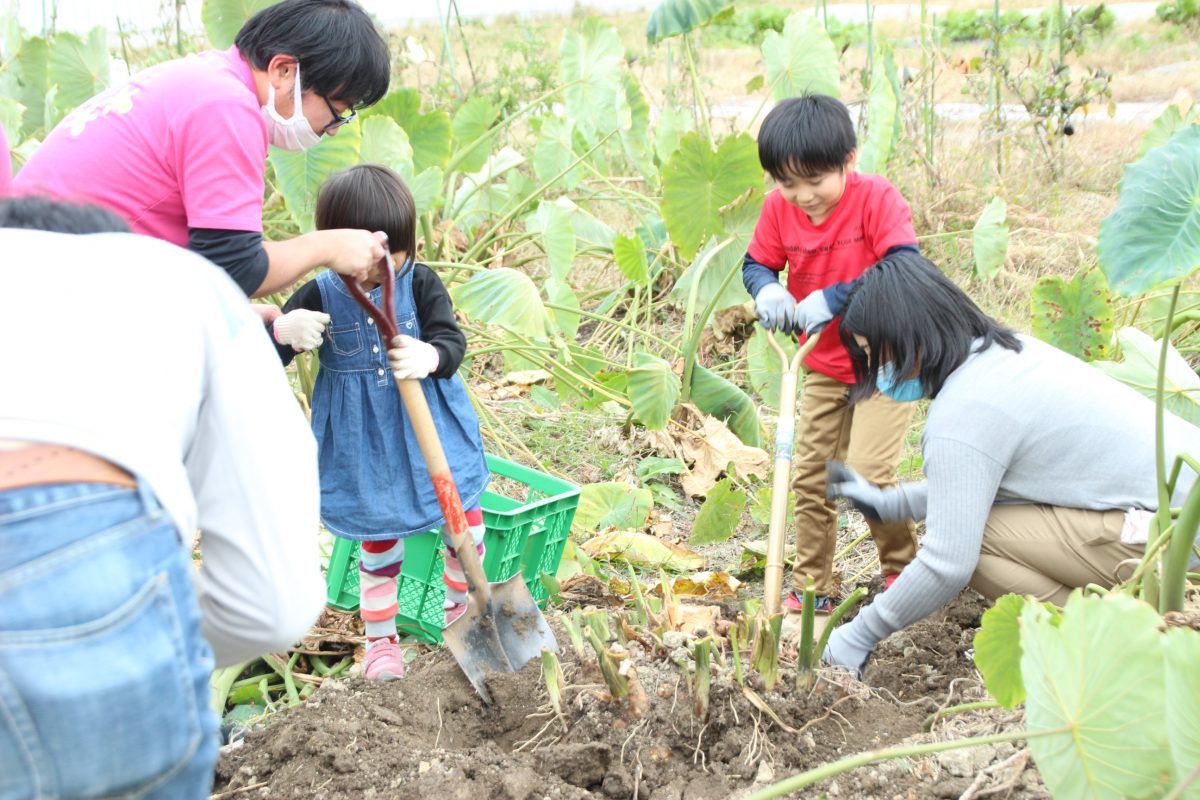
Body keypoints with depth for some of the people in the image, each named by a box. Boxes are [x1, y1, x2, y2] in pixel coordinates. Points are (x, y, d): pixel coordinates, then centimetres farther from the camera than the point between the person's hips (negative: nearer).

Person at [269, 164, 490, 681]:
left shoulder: (421, 283, -6)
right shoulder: (320, 295, -9)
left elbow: (453, 339, -14)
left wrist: (430, 356, -39)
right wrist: (283, 330, -34)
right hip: (362, 442, -1)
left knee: (466, 523, 11)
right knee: (379, 542, 11)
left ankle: (460, 606, 39)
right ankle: (379, 638, 33)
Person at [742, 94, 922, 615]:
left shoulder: (876, 198, -21)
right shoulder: (779, 208, -8)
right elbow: (755, 263, 4)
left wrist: (834, 297, -39)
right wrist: (767, 290, -20)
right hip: (824, 368, 5)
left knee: (868, 471, -14)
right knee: (810, 478, 7)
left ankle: (903, 567, 13)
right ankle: (811, 587, 21)